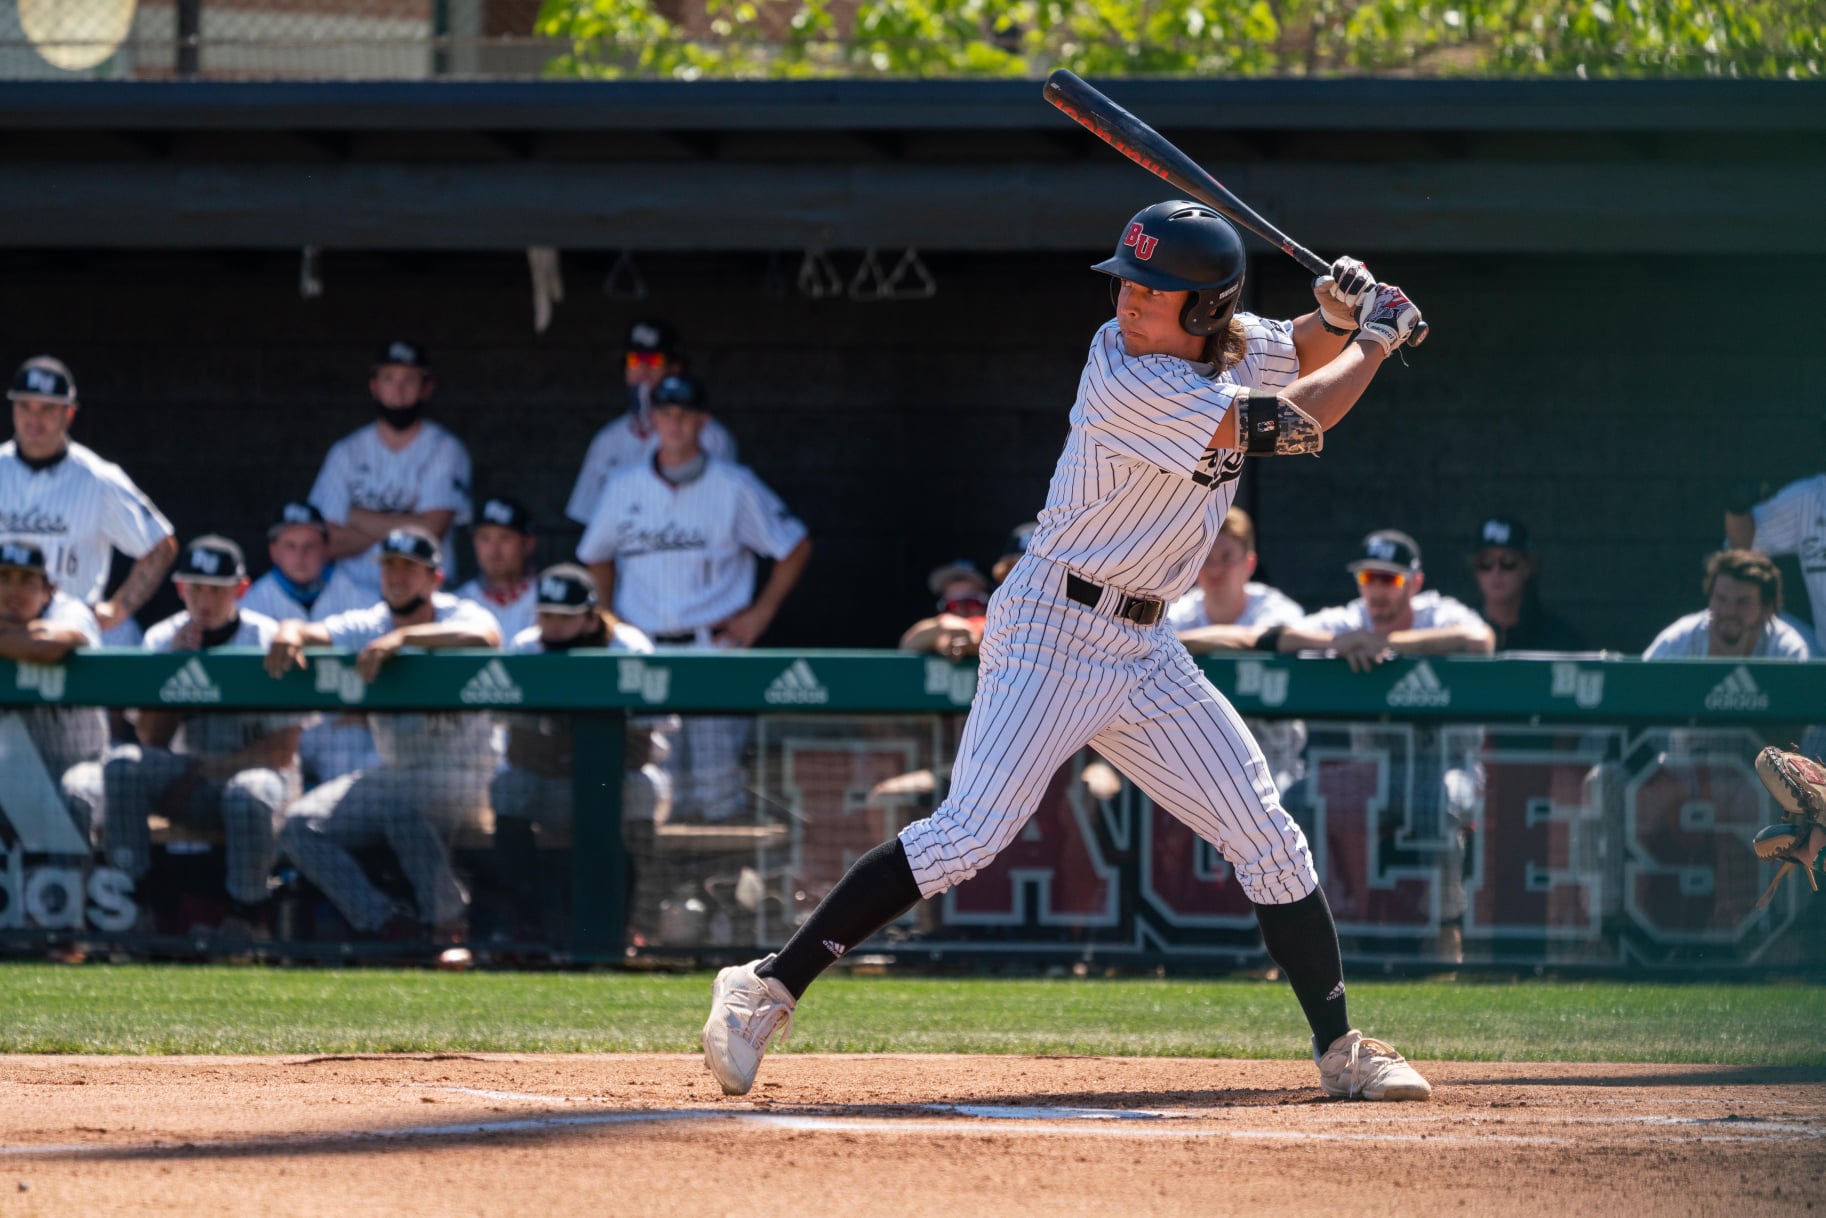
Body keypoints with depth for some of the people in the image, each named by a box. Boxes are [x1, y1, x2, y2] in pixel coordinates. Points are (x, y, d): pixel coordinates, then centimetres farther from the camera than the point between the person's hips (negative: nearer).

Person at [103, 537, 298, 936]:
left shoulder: (268, 643, -7)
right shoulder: (163, 639, 3)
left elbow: (282, 750, -9)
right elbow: (151, 739, -3)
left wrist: (206, 770, -16)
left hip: (254, 769, -3)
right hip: (189, 771, 3)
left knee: (246, 794, -39)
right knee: (123, 765, -26)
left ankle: (248, 917, -19)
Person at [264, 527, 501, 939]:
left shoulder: (461, 615, -7)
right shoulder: (367, 628, 7)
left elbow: (484, 637, -32)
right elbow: (312, 633, -8)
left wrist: (402, 637, -42)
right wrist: (289, 635, -34)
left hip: (462, 777, -6)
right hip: (392, 774, 6)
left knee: (400, 805, -36)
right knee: (301, 824, -10)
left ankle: (445, 922, -20)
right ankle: (385, 924, -16)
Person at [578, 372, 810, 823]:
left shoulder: (734, 486, 2)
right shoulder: (624, 488, 11)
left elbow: (796, 547, 10)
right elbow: (596, 557, 26)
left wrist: (760, 615, 3)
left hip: (715, 648, -3)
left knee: (718, 784, -10)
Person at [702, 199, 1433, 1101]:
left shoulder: (1235, 348, 3)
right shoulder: (1127, 377, -21)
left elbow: (1306, 356, 26)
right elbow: (1296, 423, -19)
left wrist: (1340, 314, 1)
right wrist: (1378, 335, -3)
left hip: (1144, 650, 8)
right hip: (1053, 630, -8)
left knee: (1270, 841, 6)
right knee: (970, 833, -19)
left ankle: (1339, 1049, 17)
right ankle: (767, 990, -16)